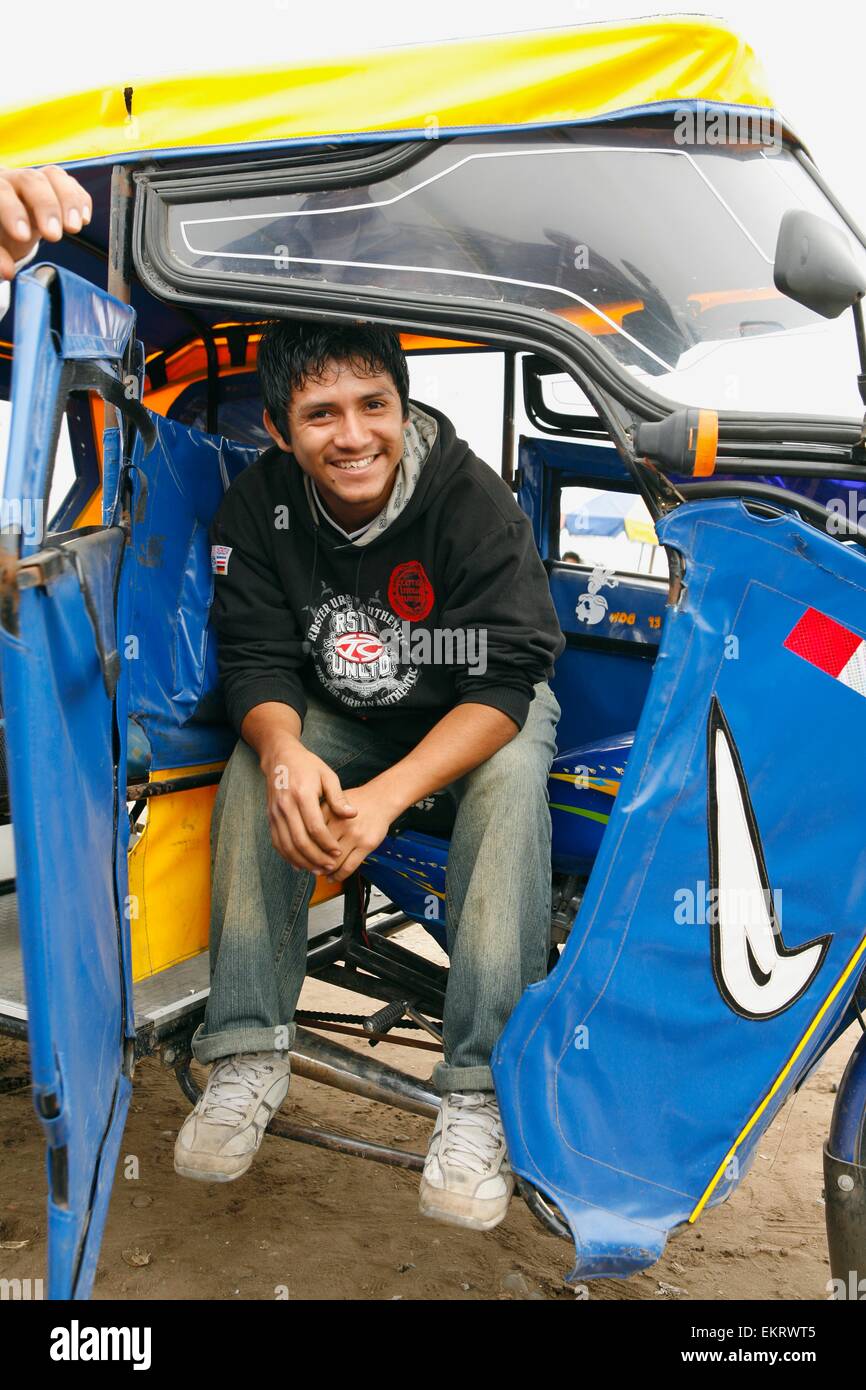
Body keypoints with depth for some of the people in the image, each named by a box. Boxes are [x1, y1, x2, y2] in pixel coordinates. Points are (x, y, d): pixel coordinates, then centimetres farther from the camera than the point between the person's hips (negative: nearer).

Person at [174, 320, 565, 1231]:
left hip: (481, 712, -3)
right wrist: (285, 749, -37)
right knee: (252, 771, -23)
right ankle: (247, 1054, -19)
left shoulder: (474, 498, -25)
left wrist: (385, 797, -42)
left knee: (512, 778, -33)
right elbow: (255, 659, -12)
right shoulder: (257, 506, -14)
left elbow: (503, 682, -28)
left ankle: (478, 1090, -32)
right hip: (334, 714, 3)